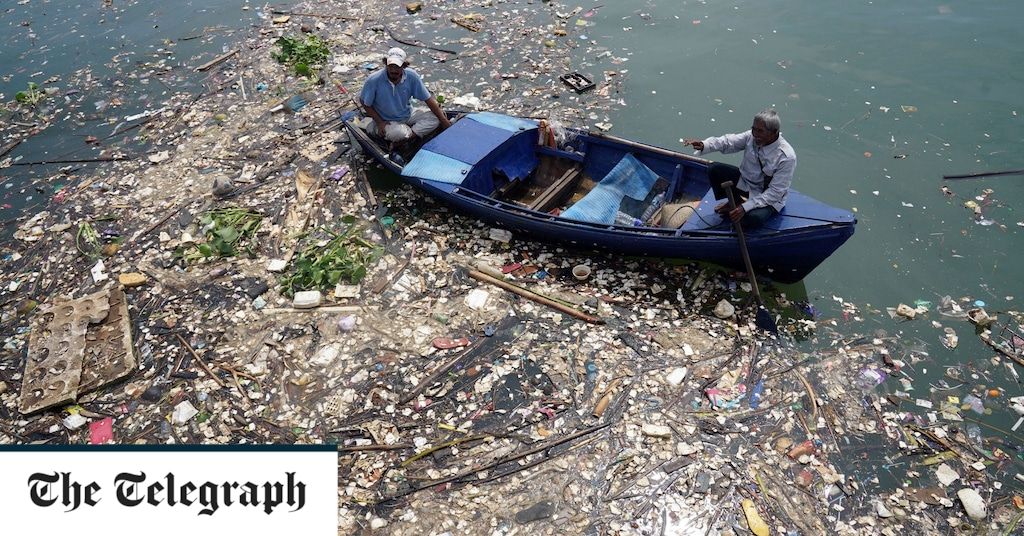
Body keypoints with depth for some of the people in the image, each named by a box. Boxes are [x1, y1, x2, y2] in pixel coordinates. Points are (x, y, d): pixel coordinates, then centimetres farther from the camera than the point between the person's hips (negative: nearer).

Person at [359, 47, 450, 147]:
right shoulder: (374, 80, -21)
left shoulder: (412, 76, -14)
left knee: (434, 119, -17)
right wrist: (379, 122, -13)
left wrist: (445, 121, -8)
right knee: (399, 133, -38)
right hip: (387, 122, -4)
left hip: (407, 117, 5)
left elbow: (428, 99, -7)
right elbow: (365, 103, -6)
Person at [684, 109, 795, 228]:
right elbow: (728, 142, -13)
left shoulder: (787, 157, -28)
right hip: (745, 180, 5)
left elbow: (775, 193, -26)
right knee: (714, 169, -13)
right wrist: (704, 145, -35)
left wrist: (745, 207, -33)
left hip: (768, 199, -5)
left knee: (754, 218, -37)